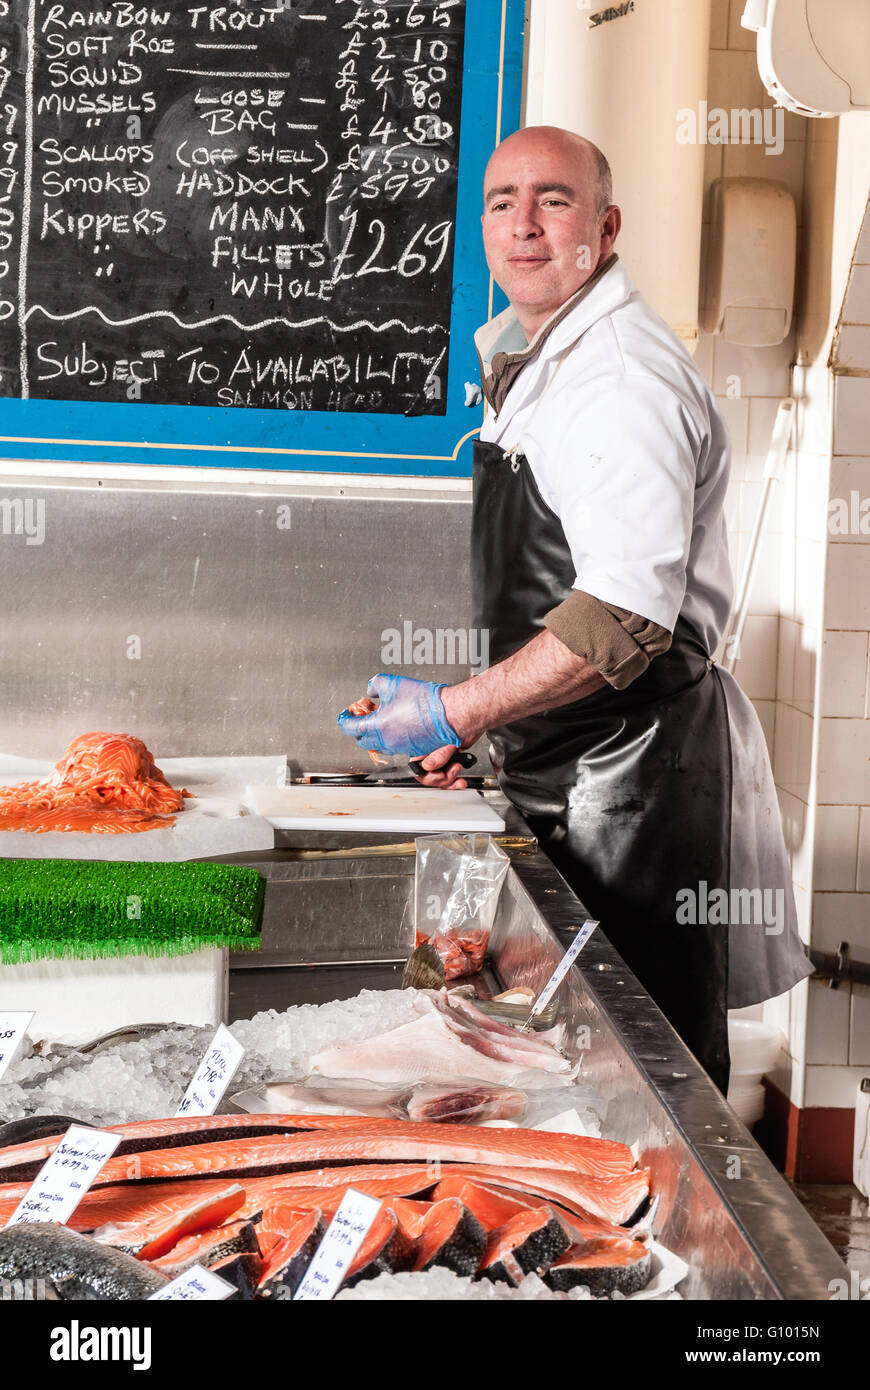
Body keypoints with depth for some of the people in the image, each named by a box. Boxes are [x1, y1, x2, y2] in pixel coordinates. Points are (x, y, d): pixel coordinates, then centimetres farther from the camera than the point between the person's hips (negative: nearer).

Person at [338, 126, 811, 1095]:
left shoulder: (621, 377, -18)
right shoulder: (531, 361, 14)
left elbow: (627, 617, -26)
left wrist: (456, 711, -23)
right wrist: (477, 721, 16)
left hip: (634, 768, -10)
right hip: (564, 764, 10)